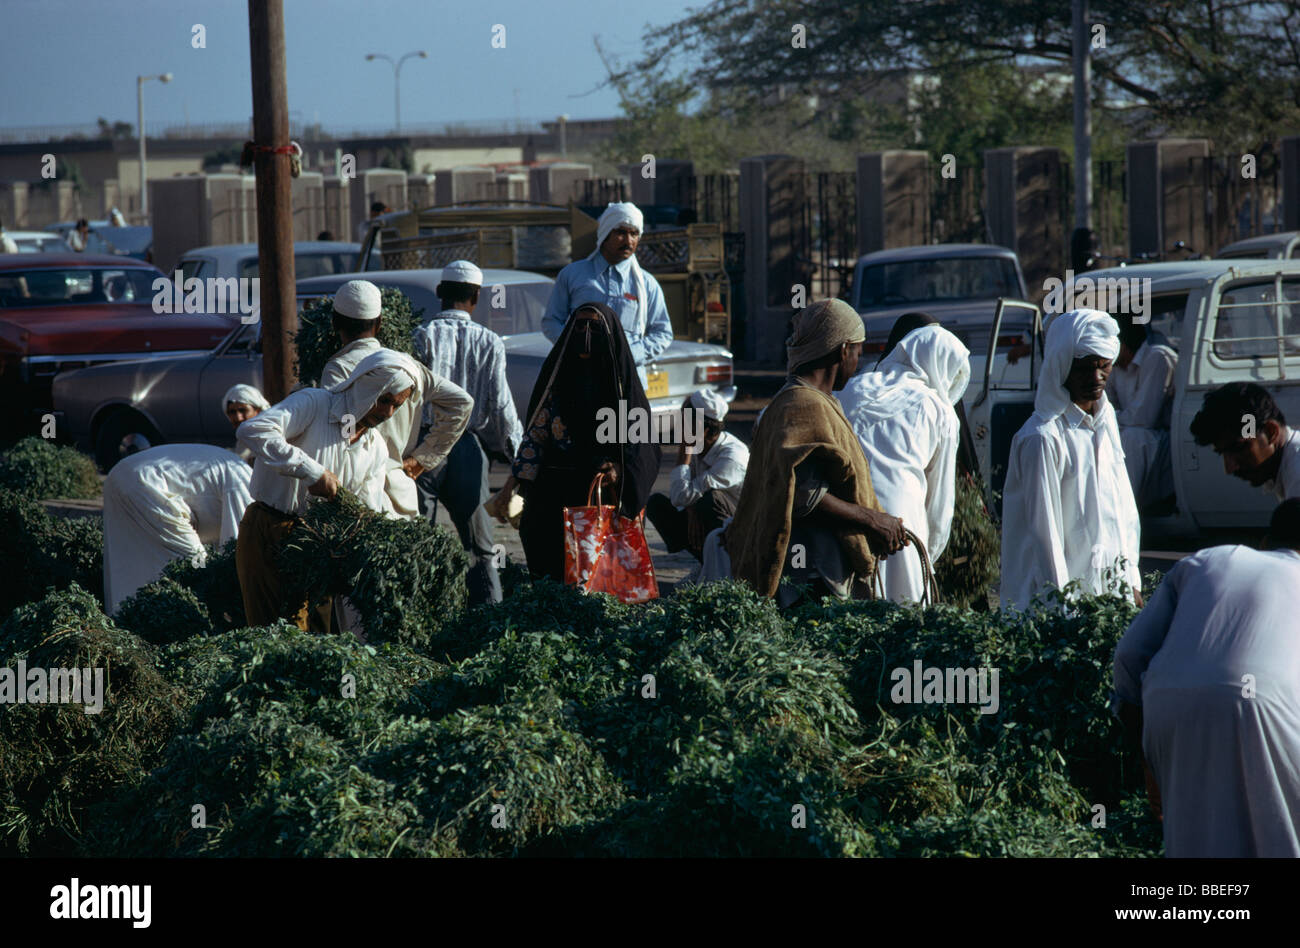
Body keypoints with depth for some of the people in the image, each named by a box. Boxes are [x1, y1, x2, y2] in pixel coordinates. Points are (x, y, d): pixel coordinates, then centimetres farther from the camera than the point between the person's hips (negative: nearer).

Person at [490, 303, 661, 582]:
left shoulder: (620, 376, 4)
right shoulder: (556, 373, 8)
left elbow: (641, 433, 3)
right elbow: (535, 433, 8)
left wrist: (619, 467, -16)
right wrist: (511, 486, -1)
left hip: (605, 491, -1)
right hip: (555, 493, 1)